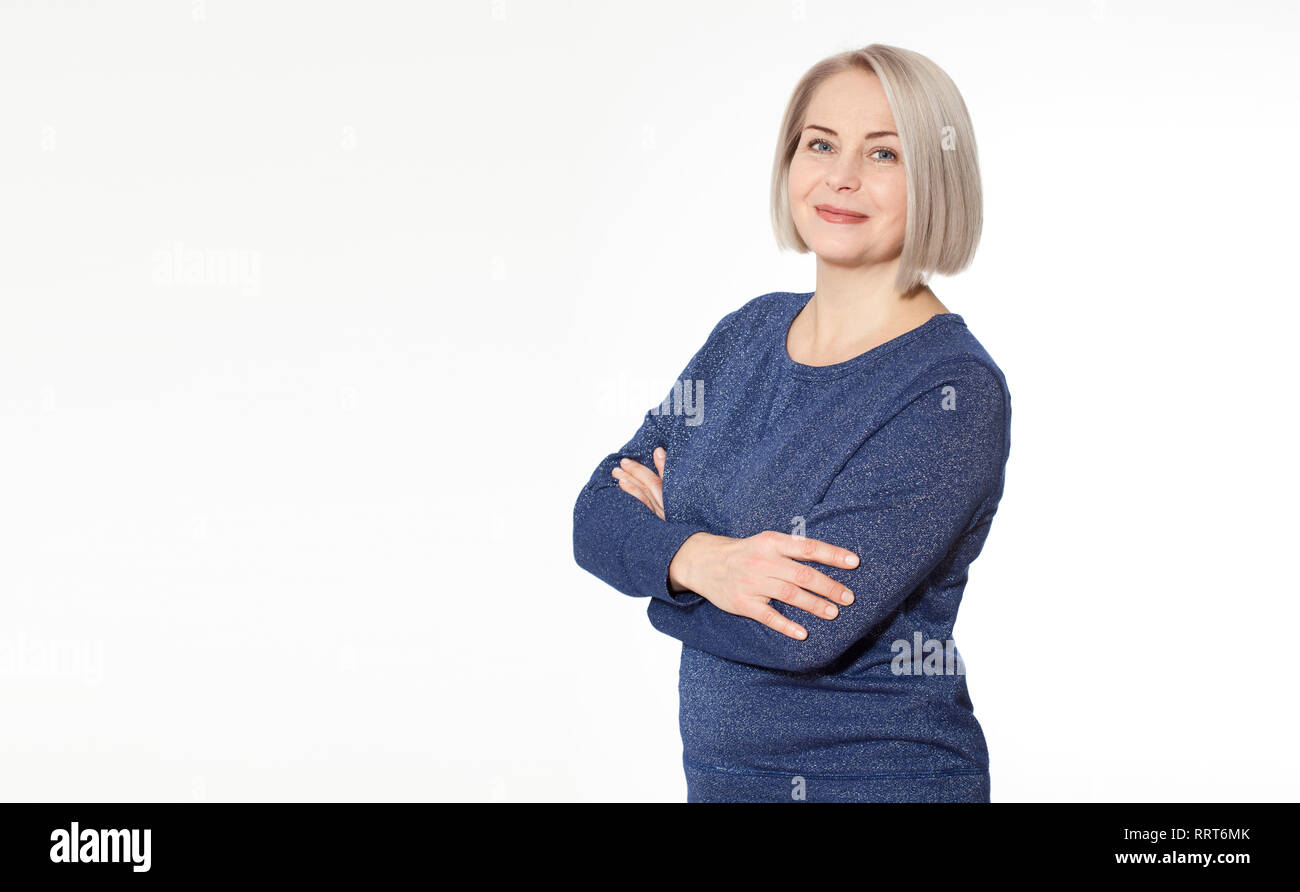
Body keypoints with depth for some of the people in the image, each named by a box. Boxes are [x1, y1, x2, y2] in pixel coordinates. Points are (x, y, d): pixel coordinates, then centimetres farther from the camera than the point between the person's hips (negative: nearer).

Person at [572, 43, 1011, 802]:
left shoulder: (955, 391, -18)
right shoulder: (752, 333, 2)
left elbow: (804, 625, -25)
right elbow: (599, 516, -2)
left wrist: (665, 534, -9)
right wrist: (700, 560, -22)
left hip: (880, 779, -6)